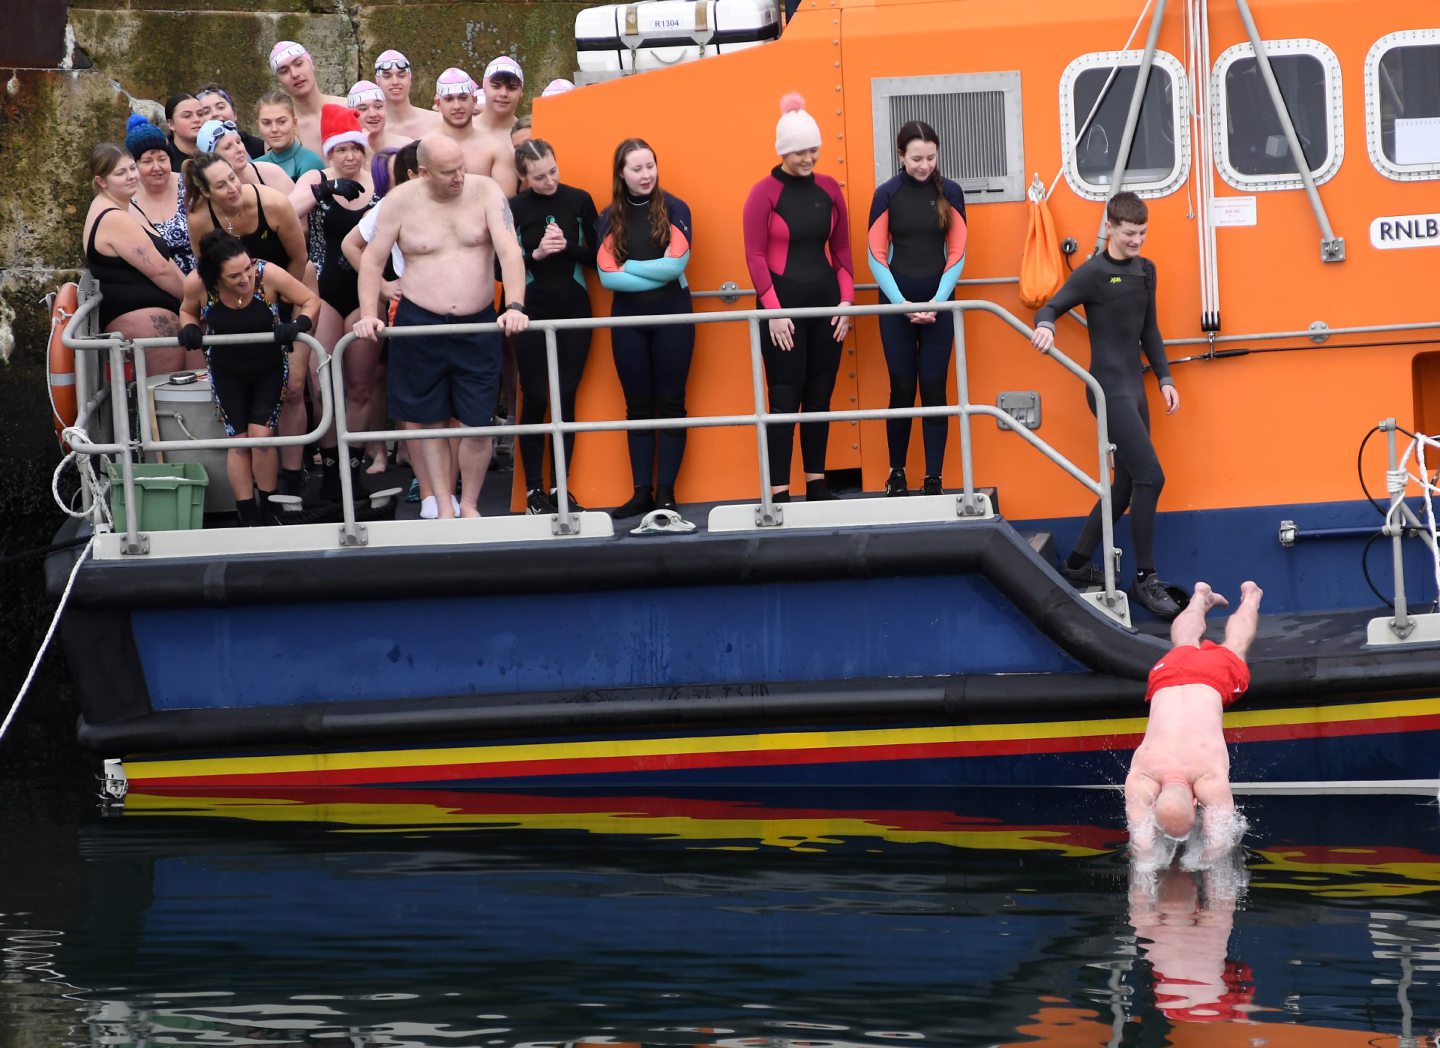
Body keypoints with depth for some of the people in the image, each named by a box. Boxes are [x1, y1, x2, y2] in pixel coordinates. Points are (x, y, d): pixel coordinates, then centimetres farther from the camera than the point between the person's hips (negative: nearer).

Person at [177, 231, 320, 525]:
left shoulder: (268, 275, -29)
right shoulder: (197, 284, -25)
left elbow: (310, 301, -14)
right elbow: (188, 310, 0)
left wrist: (299, 324, -33)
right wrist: (189, 328, -22)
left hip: (269, 369, -1)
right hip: (227, 372, 1)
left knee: (261, 435, -12)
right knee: (238, 442, -1)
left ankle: (267, 509, 4)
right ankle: (247, 516, 7)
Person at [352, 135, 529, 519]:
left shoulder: (485, 192, -5)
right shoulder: (402, 200, -4)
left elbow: (509, 251, -13)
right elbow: (373, 260, 3)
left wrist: (514, 306, -26)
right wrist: (369, 315, -7)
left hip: (477, 325, 0)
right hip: (419, 323, 0)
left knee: (477, 421, 2)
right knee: (425, 419, 4)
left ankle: (469, 505, 17)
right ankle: (443, 507, 12)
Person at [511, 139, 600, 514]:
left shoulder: (579, 201, 0)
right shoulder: (514, 209, -3)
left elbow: (597, 257, 2)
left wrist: (568, 247, -15)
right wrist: (536, 254, -16)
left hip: (574, 306, 1)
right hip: (532, 311, -1)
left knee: (567, 396, 3)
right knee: (535, 398, -1)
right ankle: (534, 488, 4)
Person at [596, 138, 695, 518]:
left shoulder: (674, 209, -1)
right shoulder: (611, 218, 5)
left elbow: (675, 263, -12)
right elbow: (606, 276, -5)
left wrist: (628, 266, -6)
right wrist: (656, 275, -12)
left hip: (672, 316, -2)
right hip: (628, 319, 2)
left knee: (670, 404, 1)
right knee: (638, 407, 6)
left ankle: (666, 492, 3)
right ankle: (641, 492, 8)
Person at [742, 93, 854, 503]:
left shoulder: (828, 189, 7)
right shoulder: (764, 193, -6)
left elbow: (841, 248, 11)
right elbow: (755, 255, -8)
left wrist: (846, 299, 2)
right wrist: (773, 310, -14)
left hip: (825, 301, 5)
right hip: (783, 304, -5)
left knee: (820, 395, 9)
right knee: (785, 398, -6)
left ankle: (817, 485, 17)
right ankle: (779, 492, -5)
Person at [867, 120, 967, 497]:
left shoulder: (950, 193, 0)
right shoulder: (887, 194, -3)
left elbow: (957, 254, 1)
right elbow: (877, 257, -2)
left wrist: (937, 302, -10)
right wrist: (903, 304, -11)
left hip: (938, 304, 1)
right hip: (897, 303, -1)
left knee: (934, 389, 1)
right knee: (902, 389, 1)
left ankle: (934, 478, 3)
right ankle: (897, 474, 13)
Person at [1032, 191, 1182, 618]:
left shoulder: (1145, 270, 12)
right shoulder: (1094, 273, -9)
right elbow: (1052, 307, -8)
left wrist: (1165, 378, 16)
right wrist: (1045, 327, -30)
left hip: (1134, 388, 8)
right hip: (1109, 388, -8)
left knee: (1127, 485, 10)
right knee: (1150, 476, -14)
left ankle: (1077, 565, 20)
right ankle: (1146, 579, -8)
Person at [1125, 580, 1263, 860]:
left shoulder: (1212, 777, -44)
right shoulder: (1140, 780, -40)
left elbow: (1219, 843, -41)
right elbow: (1142, 847, -40)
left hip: (1215, 677, -1)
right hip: (1169, 674, 1)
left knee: (1234, 648, 33)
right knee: (1186, 645, 36)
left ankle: (1250, 596, 63)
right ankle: (1201, 597, 67)